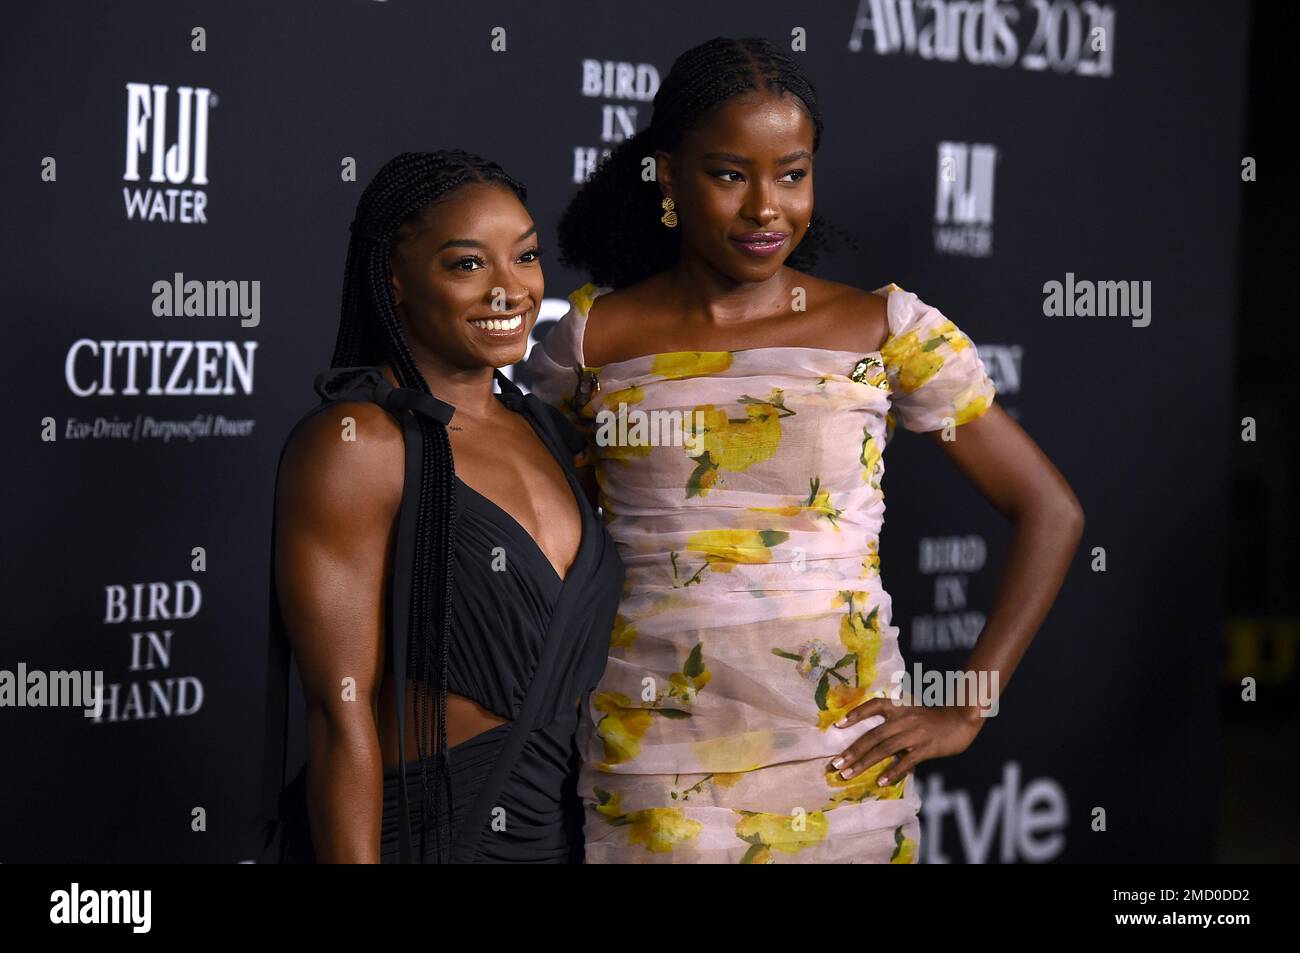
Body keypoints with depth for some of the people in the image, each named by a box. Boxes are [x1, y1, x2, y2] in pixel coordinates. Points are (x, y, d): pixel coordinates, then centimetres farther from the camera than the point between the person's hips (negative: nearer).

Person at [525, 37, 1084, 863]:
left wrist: (965, 710, -2)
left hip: (844, 759, 0)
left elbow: (1052, 513, 3)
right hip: (652, 767, 0)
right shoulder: (593, 337, 1)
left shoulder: (888, 330, 0)